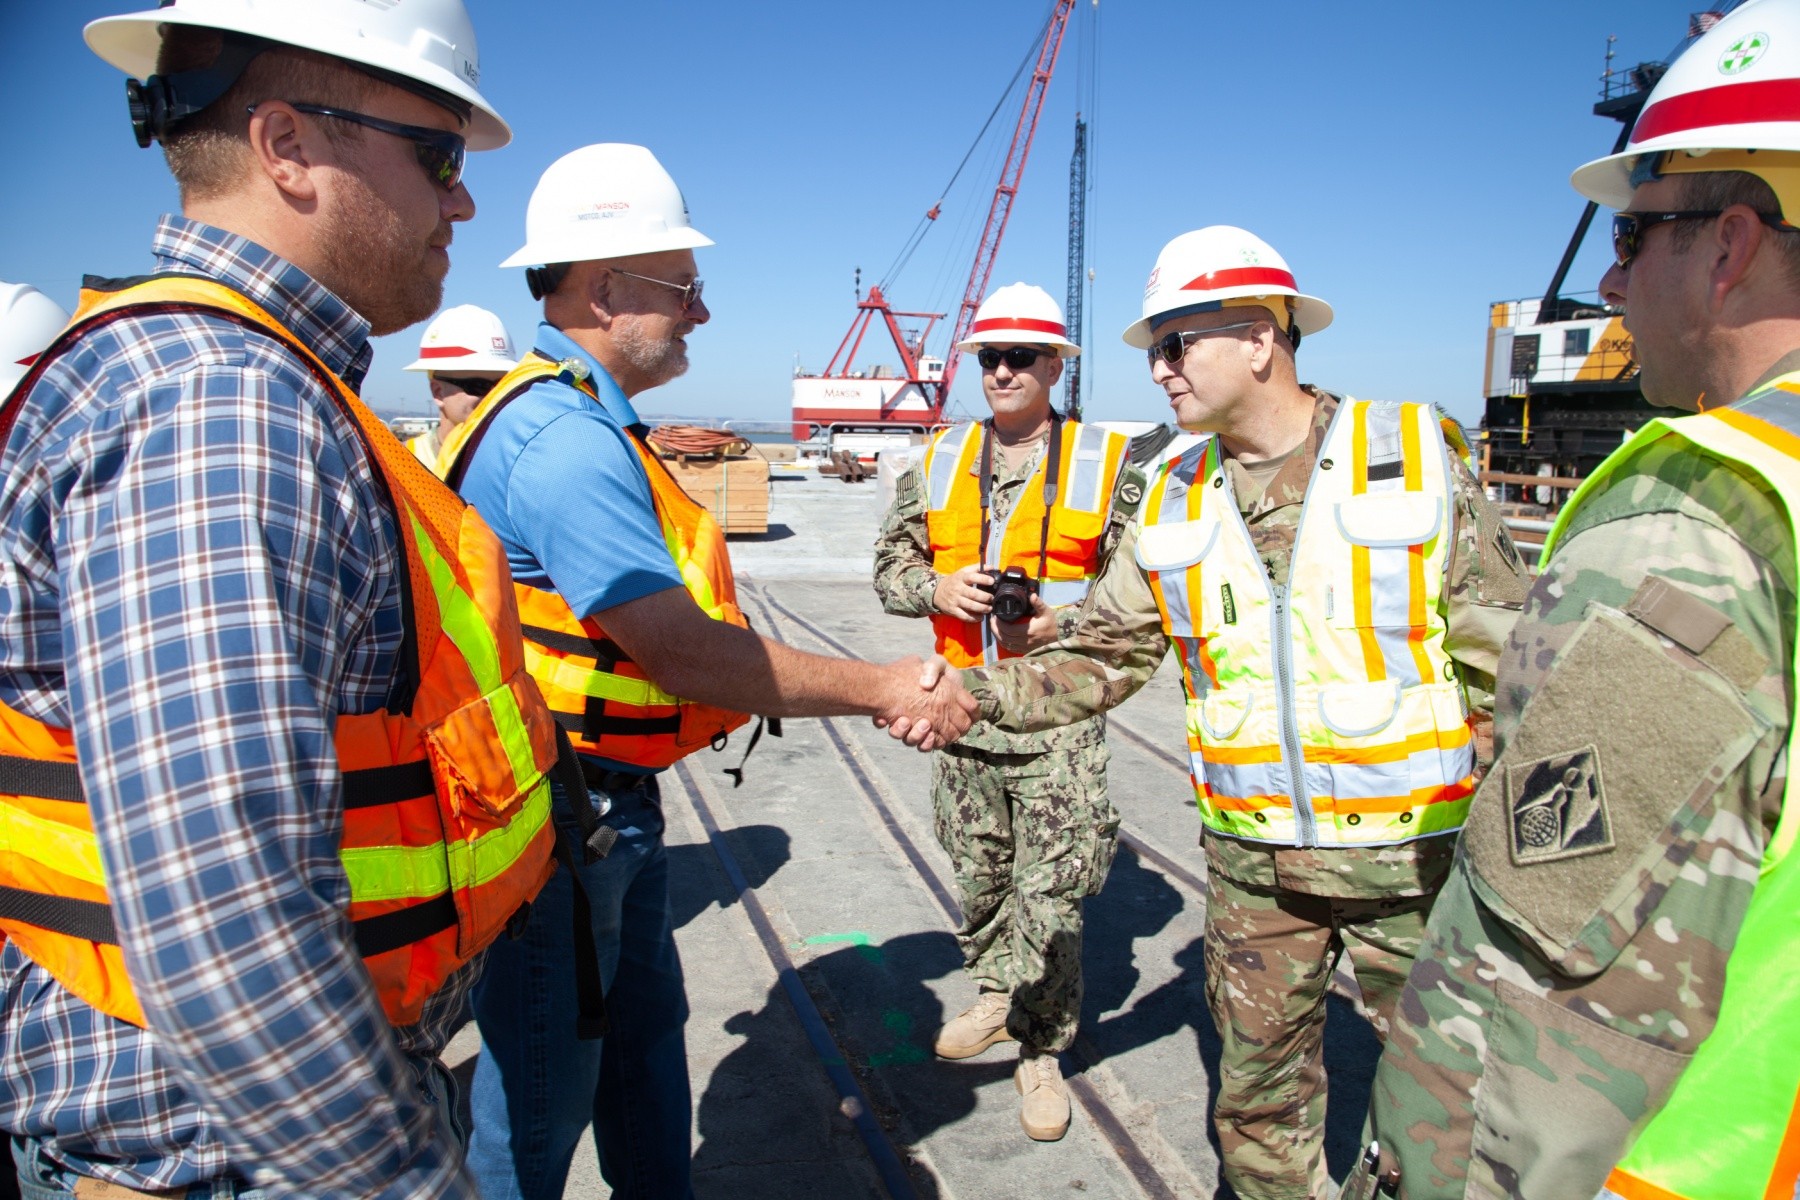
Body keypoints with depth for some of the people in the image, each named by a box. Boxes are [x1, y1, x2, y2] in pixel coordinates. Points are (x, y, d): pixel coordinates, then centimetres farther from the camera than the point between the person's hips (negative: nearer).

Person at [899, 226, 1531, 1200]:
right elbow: (1102, 658, 0)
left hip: (1412, 854, -2)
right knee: (1257, 1095, 16)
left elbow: (1507, 664, -5)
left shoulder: (1414, 454, -8)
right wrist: (973, 693, -16)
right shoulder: (1175, 504, 2)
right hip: (1253, 860, 3)